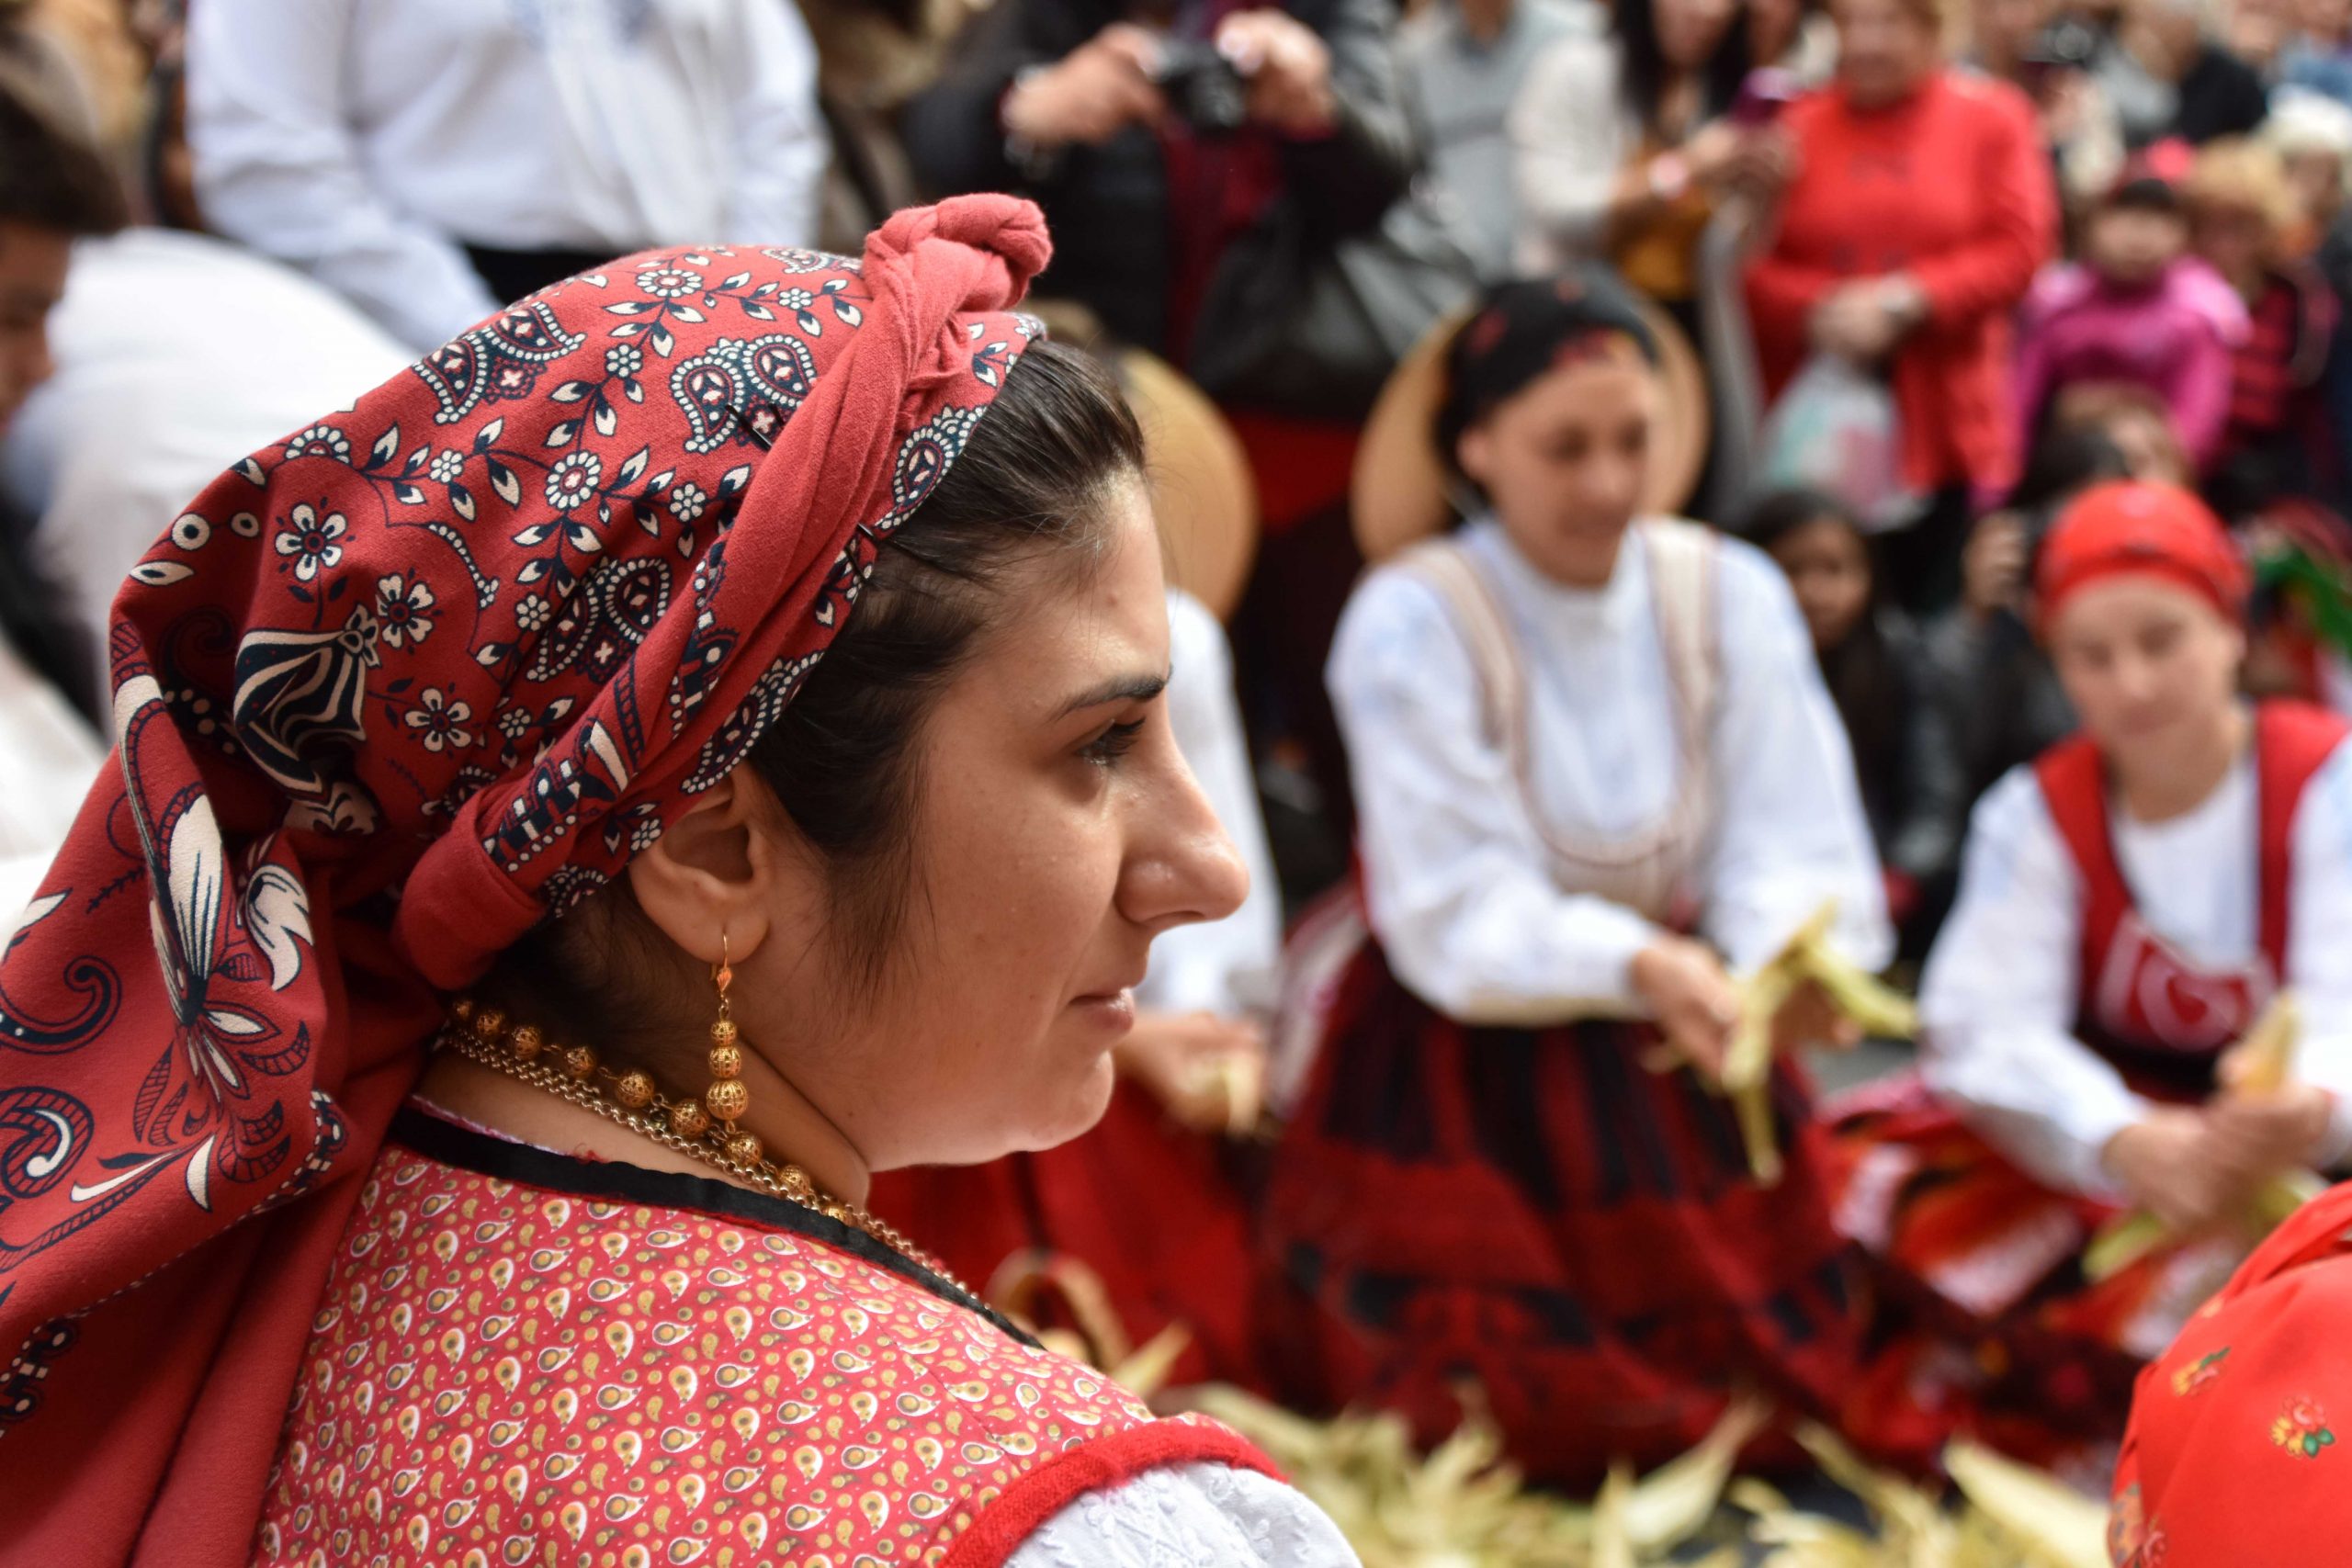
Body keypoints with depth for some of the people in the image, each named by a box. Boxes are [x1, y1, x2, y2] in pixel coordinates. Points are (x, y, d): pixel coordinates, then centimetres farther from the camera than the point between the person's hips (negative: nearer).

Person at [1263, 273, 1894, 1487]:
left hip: (1679, 1068, 3)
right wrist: (1634, 963, -39)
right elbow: (1457, 917, -21)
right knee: (1531, 1429, -6)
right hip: (1467, 1077, -3)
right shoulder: (1411, 624, -15)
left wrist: (1790, 956, -33)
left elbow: (1787, 845, -9)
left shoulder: (1731, 596, -3)